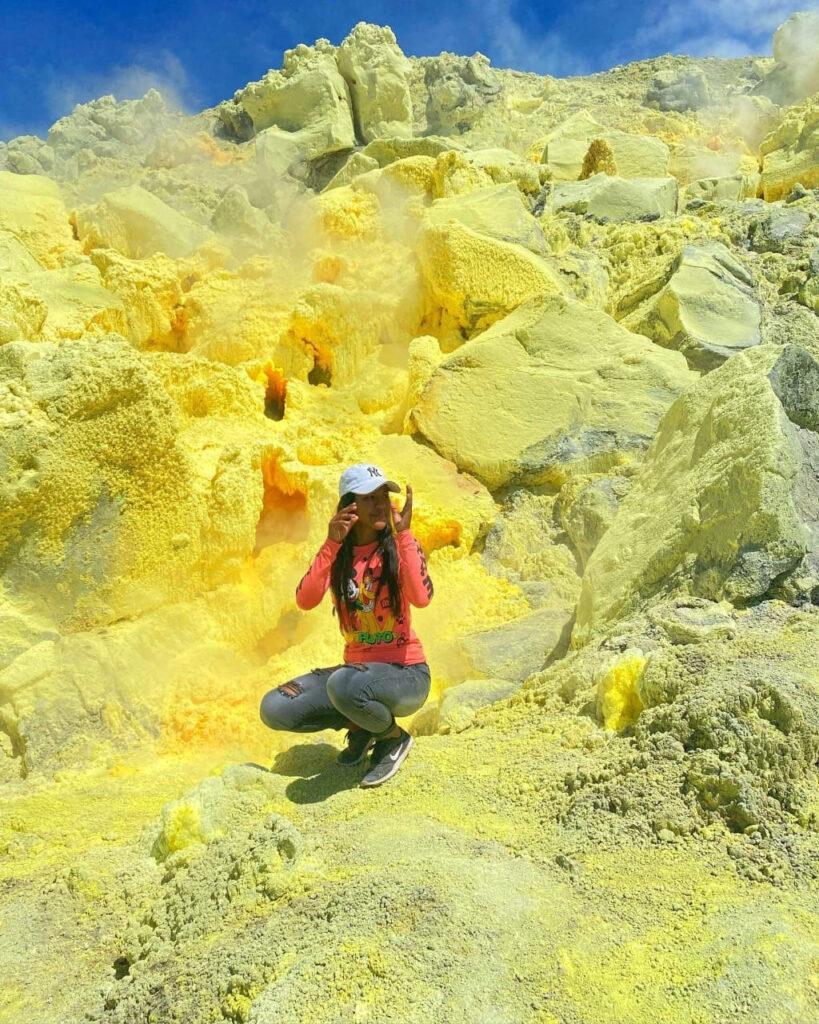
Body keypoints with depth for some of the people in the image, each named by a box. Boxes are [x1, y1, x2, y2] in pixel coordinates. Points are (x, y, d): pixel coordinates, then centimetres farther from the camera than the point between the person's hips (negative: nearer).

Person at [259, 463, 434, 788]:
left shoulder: (400, 546, -8)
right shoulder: (336, 555, 3)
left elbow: (422, 598, -28)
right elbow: (304, 601, -15)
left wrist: (403, 533, -26)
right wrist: (331, 544, -24)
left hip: (405, 673, -4)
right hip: (357, 667, 5)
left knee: (343, 685, -36)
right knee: (274, 709, -12)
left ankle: (393, 737, -4)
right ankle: (360, 725, 10)